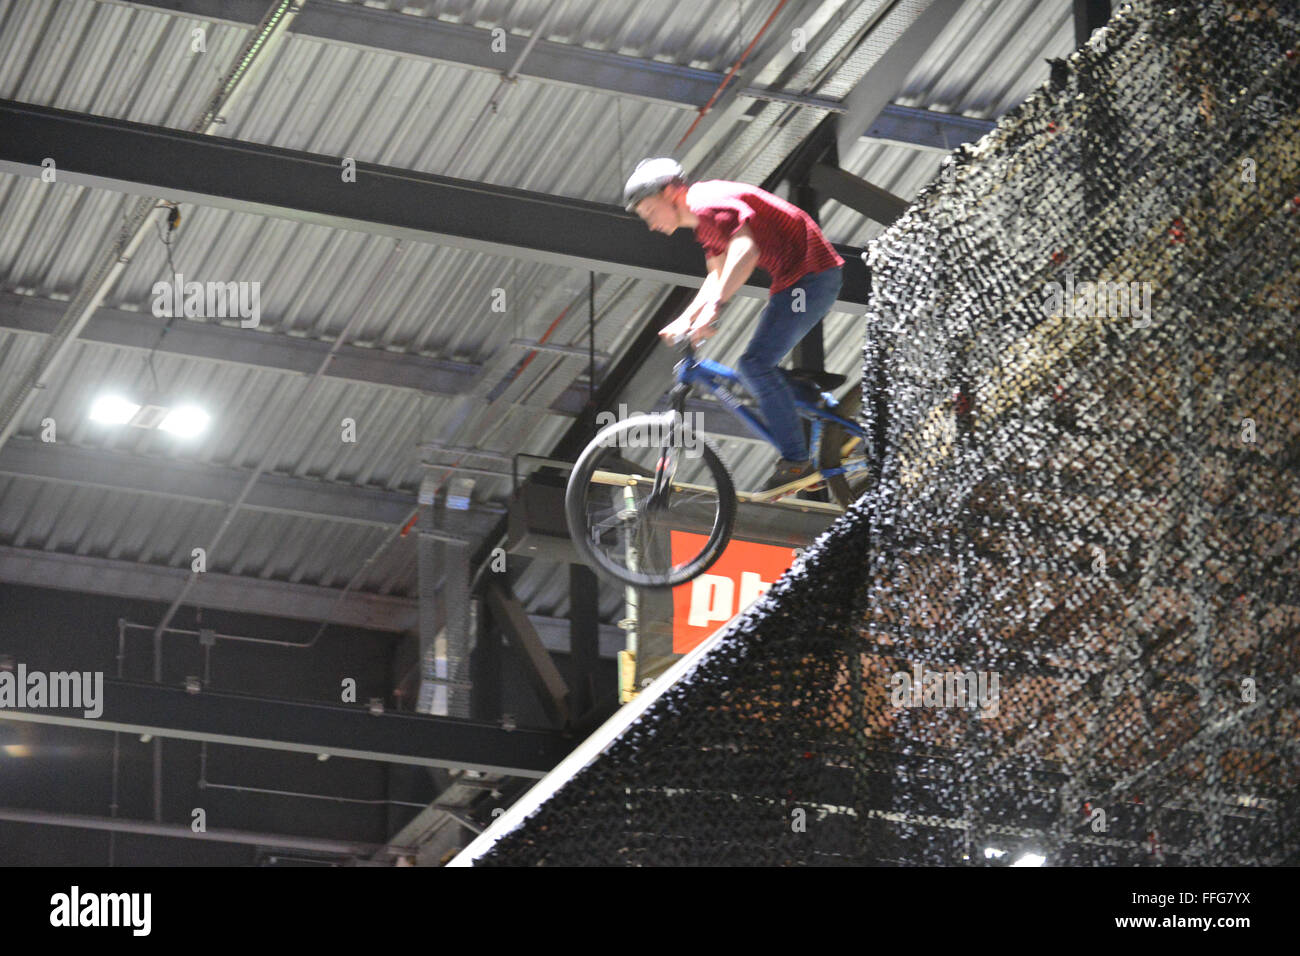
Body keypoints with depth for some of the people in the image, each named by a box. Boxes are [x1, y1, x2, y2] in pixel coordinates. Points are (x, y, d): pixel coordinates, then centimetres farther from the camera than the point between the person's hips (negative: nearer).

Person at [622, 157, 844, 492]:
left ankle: (795, 460, -10)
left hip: (811, 275, -11)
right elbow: (719, 275, 20)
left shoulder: (710, 204, -17)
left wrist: (714, 308, -39)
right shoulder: (704, 223, 17)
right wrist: (686, 319, 7)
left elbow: (745, 252, -33)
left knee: (757, 364, -16)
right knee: (757, 367, 12)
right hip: (792, 279, 11)